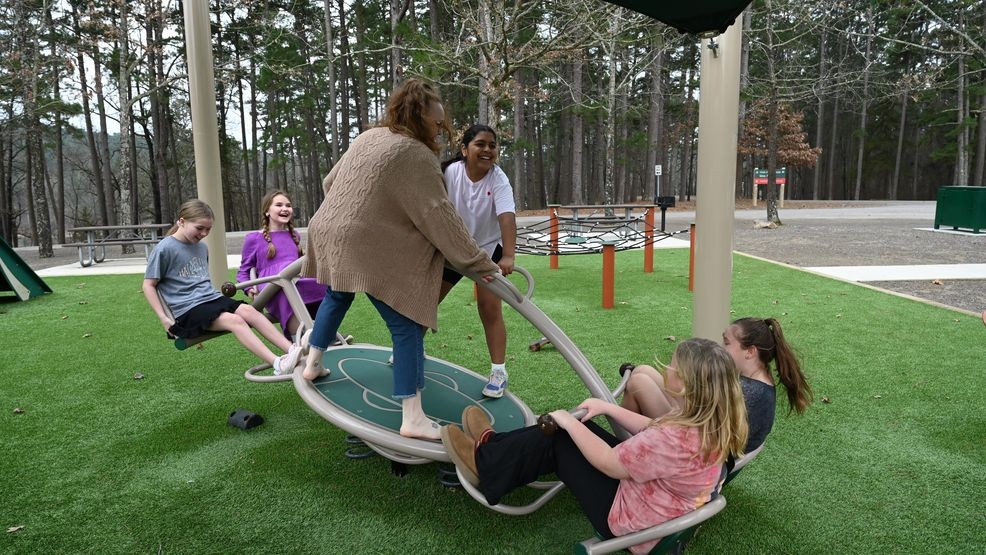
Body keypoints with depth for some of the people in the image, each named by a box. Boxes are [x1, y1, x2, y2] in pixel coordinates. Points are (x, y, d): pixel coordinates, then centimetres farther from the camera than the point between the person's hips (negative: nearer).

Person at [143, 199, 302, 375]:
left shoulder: (202, 246, 16)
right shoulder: (164, 249, -4)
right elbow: (149, 285, -2)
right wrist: (164, 318, -8)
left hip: (212, 298, 7)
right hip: (188, 309, -6)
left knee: (248, 310, -22)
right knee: (233, 320, -30)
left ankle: (291, 349, -34)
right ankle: (278, 364, -43)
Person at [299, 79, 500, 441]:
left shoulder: (366, 137, 13)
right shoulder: (417, 155, -13)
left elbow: (330, 182, 24)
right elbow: (439, 217, -18)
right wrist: (478, 262, -13)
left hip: (329, 232, 9)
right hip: (372, 250, -9)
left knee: (337, 296, 33)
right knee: (406, 326, -3)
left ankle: (313, 363, 49)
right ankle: (412, 418, -4)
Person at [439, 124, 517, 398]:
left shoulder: (498, 180, -23)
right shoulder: (451, 172, -18)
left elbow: (507, 217, -37)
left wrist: (508, 256, -51)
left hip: (488, 248, -3)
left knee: (490, 306, -13)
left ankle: (499, 372, -2)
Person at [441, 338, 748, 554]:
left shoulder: (676, 438, -36)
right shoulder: (713, 422, -10)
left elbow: (608, 463, -23)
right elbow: (652, 429, 6)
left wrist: (571, 423, -12)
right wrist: (609, 408, 3)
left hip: (628, 524, -8)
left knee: (557, 440, -1)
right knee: (573, 431, 10)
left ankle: (484, 461, 21)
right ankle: (494, 447, 27)